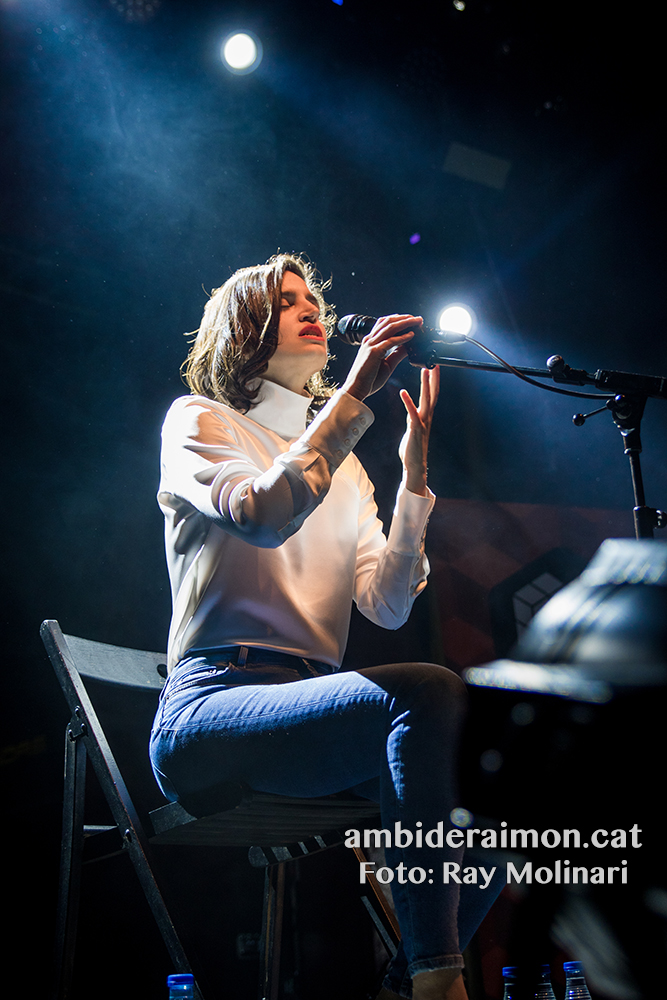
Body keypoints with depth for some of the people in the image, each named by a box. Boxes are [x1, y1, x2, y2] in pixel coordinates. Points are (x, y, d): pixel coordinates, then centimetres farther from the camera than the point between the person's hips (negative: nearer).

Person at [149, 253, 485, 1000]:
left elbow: (387, 607, 7)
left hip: (314, 702, 6)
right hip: (208, 708, -6)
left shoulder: (343, 464, 21)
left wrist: (413, 476, -1)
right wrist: (354, 394, -16)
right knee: (428, 693, -31)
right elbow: (263, 516, -17)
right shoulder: (199, 421, 7)